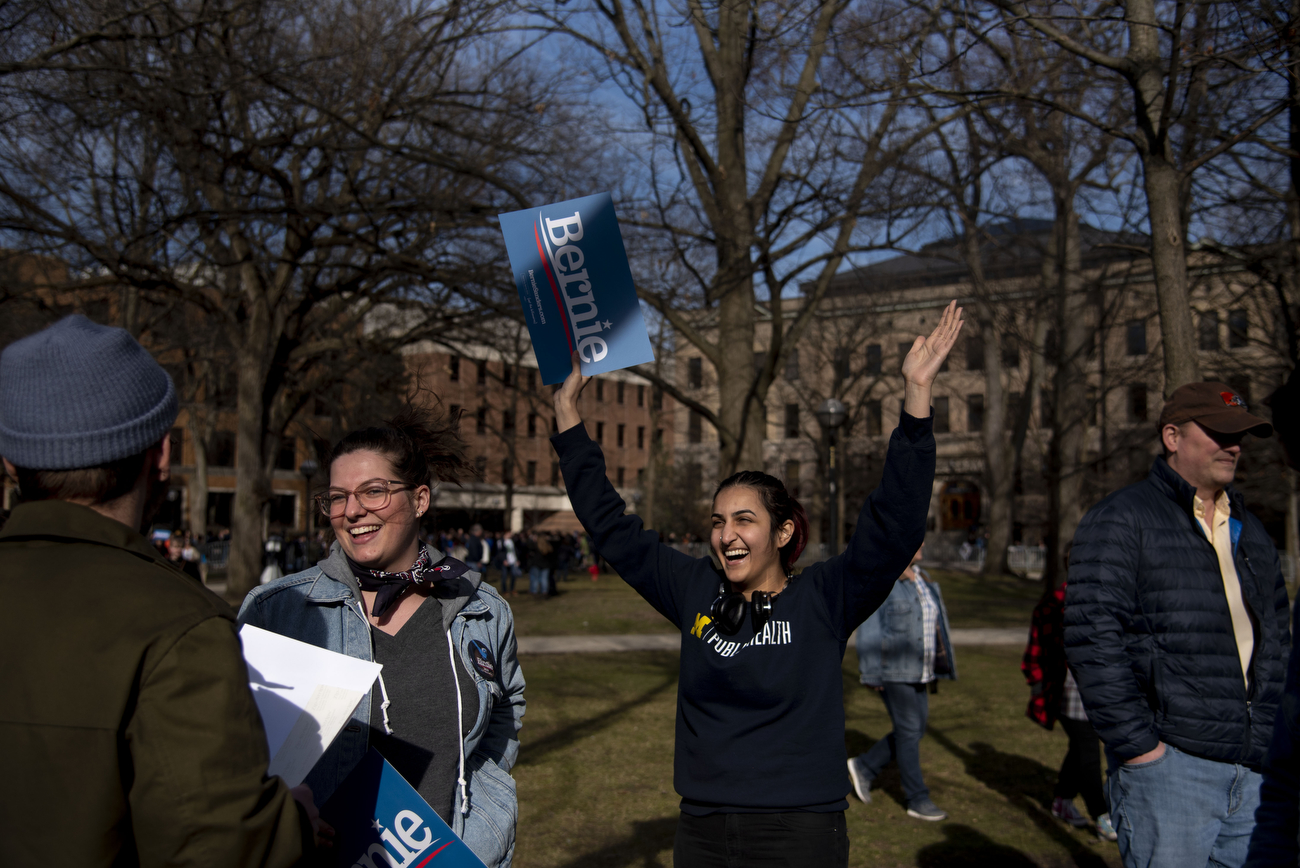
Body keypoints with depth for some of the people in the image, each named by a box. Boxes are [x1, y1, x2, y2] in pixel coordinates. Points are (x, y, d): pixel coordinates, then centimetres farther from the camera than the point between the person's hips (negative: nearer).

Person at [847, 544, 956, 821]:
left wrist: (933, 671, 16)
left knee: (916, 729, 11)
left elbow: (931, 624, 16)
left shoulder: (920, 578, 11)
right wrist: (872, 674, -15)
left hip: (917, 671, 8)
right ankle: (918, 800, 10)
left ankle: (863, 767, 26)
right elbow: (869, 629, -14)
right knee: (908, 731, -1)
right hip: (892, 671, -8)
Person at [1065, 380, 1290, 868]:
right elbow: (1093, 639, -13)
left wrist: (1273, 734, 11)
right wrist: (1136, 745, -16)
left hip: (1256, 770, 7)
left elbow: (1276, 638, 22)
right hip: (1169, 763, -6)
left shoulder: (1250, 531, 19)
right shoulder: (1120, 521, -5)